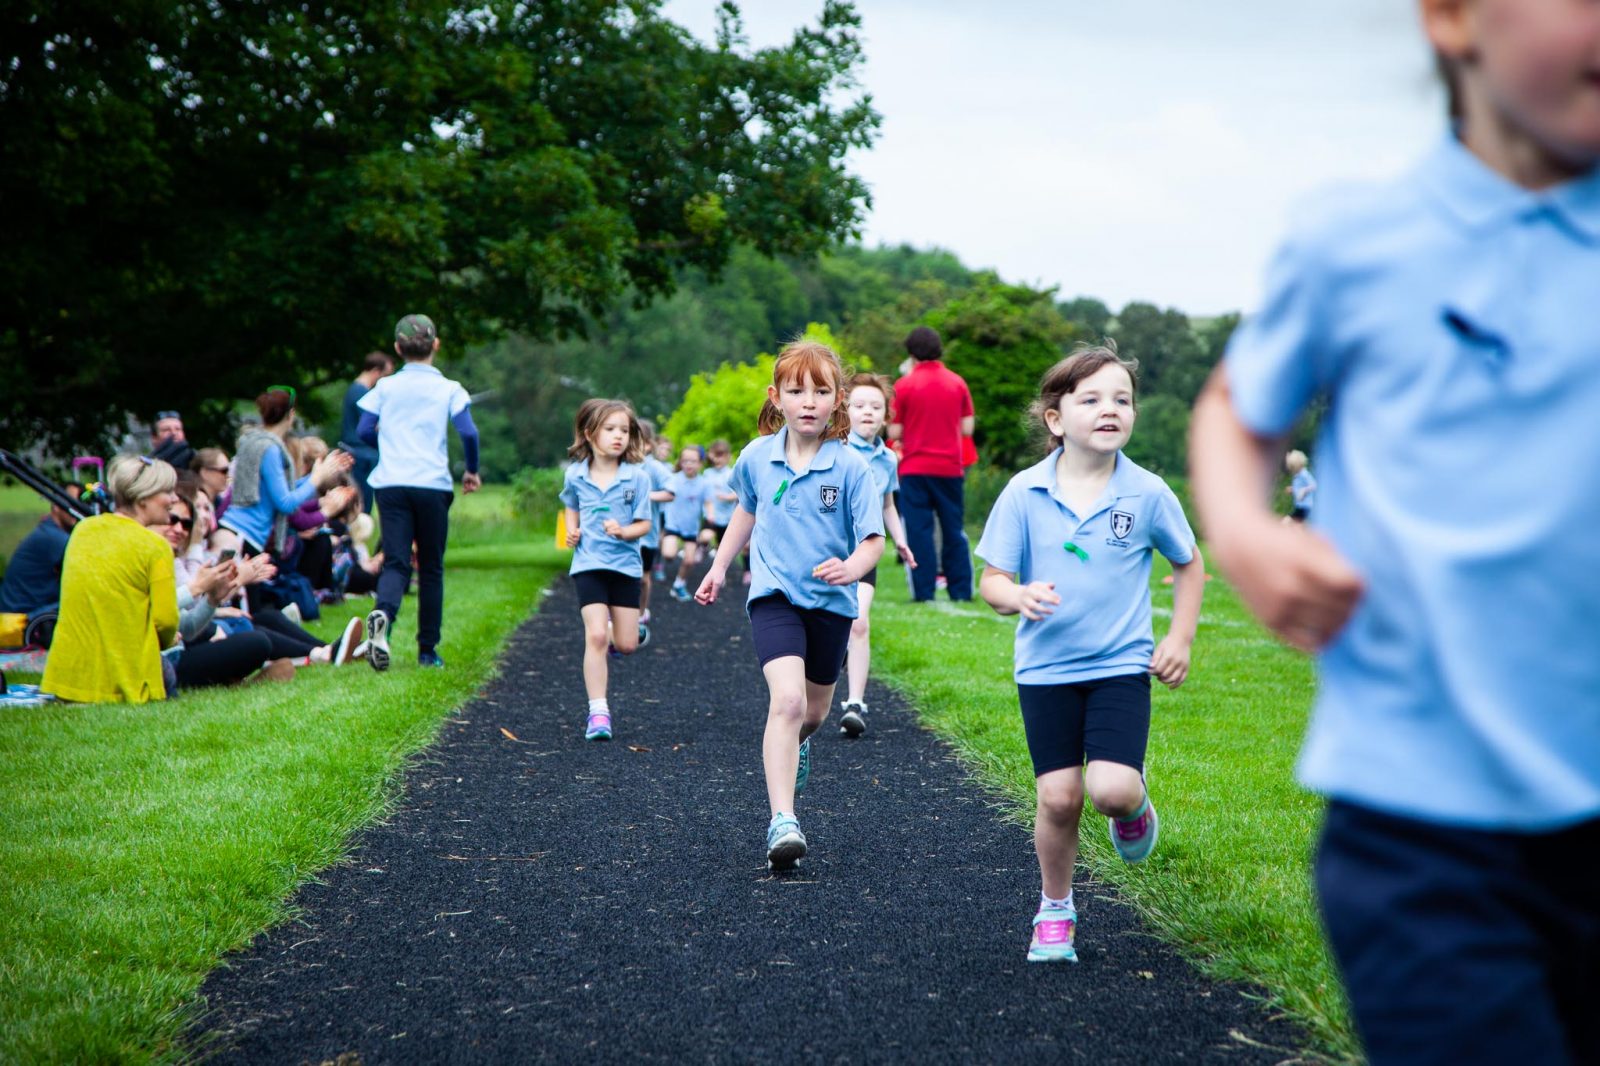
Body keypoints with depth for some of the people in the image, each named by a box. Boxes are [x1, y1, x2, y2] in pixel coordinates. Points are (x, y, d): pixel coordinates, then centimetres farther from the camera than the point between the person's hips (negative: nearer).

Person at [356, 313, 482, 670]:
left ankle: (383, 614, -36)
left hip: (391, 484, 1)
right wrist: (472, 471, 6)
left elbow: (364, 432, 4)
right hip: (432, 484, -1)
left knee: (395, 561, -3)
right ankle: (427, 650, 12)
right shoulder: (448, 389, 3)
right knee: (431, 568, 10)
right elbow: (468, 432, -10)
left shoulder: (385, 387, 8)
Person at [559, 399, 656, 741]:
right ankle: (598, 712, -9)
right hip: (589, 563, -1)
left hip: (625, 564, 1)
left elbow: (644, 524, -4)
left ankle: (604, 639, 41)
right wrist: (572, 531, 1)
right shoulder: (575, 475, 0)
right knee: (596, 636, -14)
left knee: (627, 645, 3)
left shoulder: (637, 476, -6)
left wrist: (624, 531, -23)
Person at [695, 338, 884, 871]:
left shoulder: (851, 466, -11)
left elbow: (873, 538, -12)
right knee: (786, 699, -22)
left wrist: (852, 567, -33)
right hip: (774, 594, -1)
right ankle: (782, 822, -24)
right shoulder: (757, 457, -3)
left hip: (831, 602, 1)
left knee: (813, 712, 18)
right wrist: (719, 566, 24)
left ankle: (793, 745, 56)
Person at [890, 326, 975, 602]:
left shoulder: (904, 385, -6)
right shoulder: (957, 383, 2)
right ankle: (961, 589, 10)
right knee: (953, 530, 10)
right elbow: (967, 428, 3)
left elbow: (894, 433, -6)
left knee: (919, 530, 1)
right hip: (950, 467, 2)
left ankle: (924, 592, -1)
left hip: (915, 468, -2)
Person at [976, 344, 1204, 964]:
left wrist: (1180, 640, 5)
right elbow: (991, 580, -3)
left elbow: (1190, 565, 11)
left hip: (1122, 665, -1)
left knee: (1111, 790, -18)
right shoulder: (1024, 493, -6)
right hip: (1046, 667, 1)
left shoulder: (1147, 494, -5)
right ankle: (1055, 911, 23)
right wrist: (1020, 597, -25)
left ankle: (1134, 802, 20)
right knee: (1058, 797, 0)